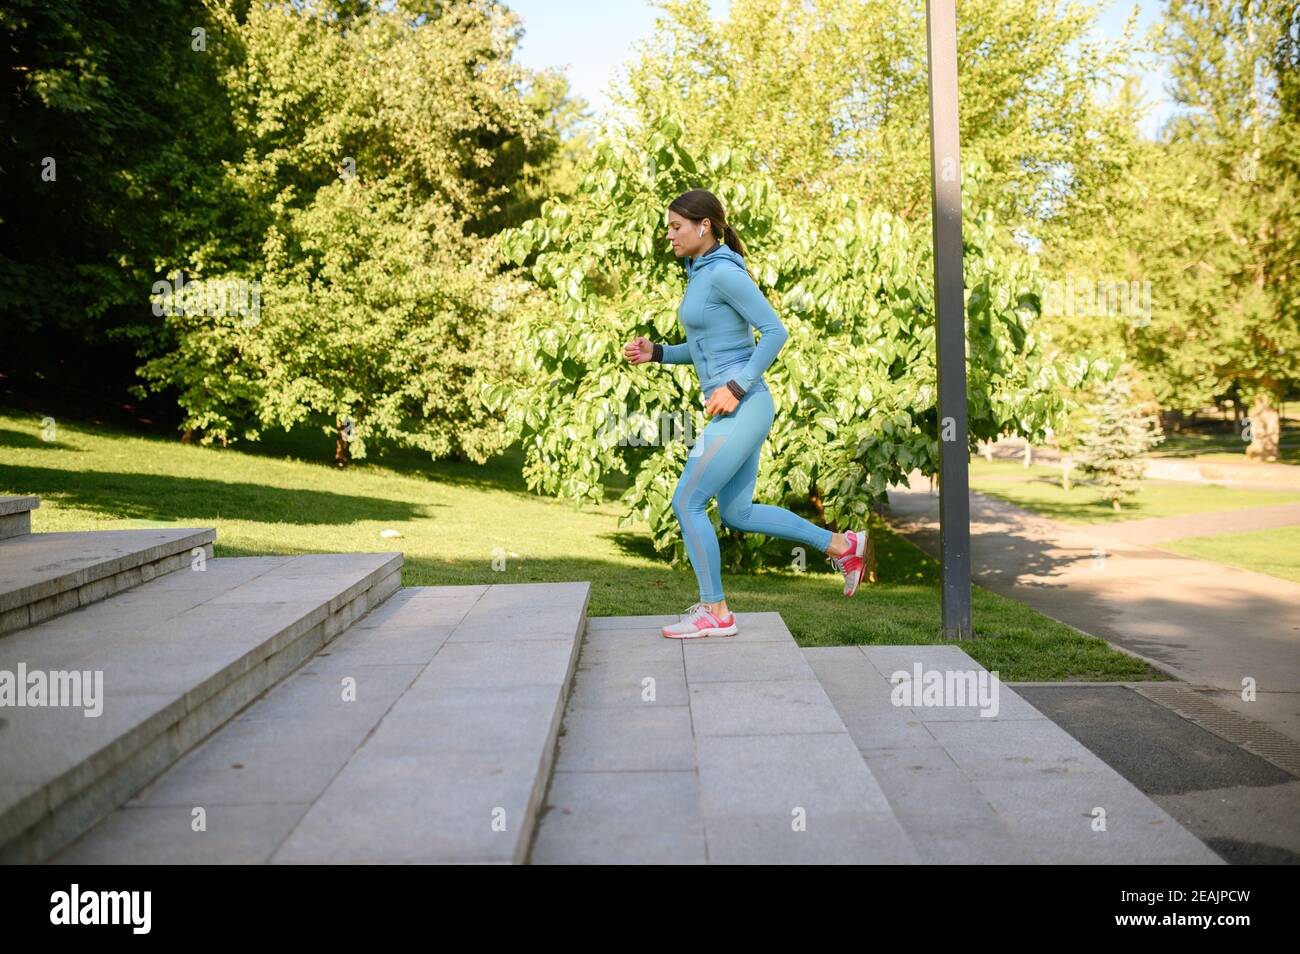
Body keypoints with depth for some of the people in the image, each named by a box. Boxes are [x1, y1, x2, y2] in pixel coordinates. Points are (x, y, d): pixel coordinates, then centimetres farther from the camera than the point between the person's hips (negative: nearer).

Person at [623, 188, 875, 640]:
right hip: (735, 412, 10)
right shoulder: (704, 275, 17)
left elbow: (775, 331, -17)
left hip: (742, 410, -10)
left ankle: (715, 611, 6)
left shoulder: (725, 271, -13)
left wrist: (736, 388, -21)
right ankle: (841, 545, 22)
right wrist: (655, 353, 10)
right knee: (737, 514, 16)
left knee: (687, 502, -4)